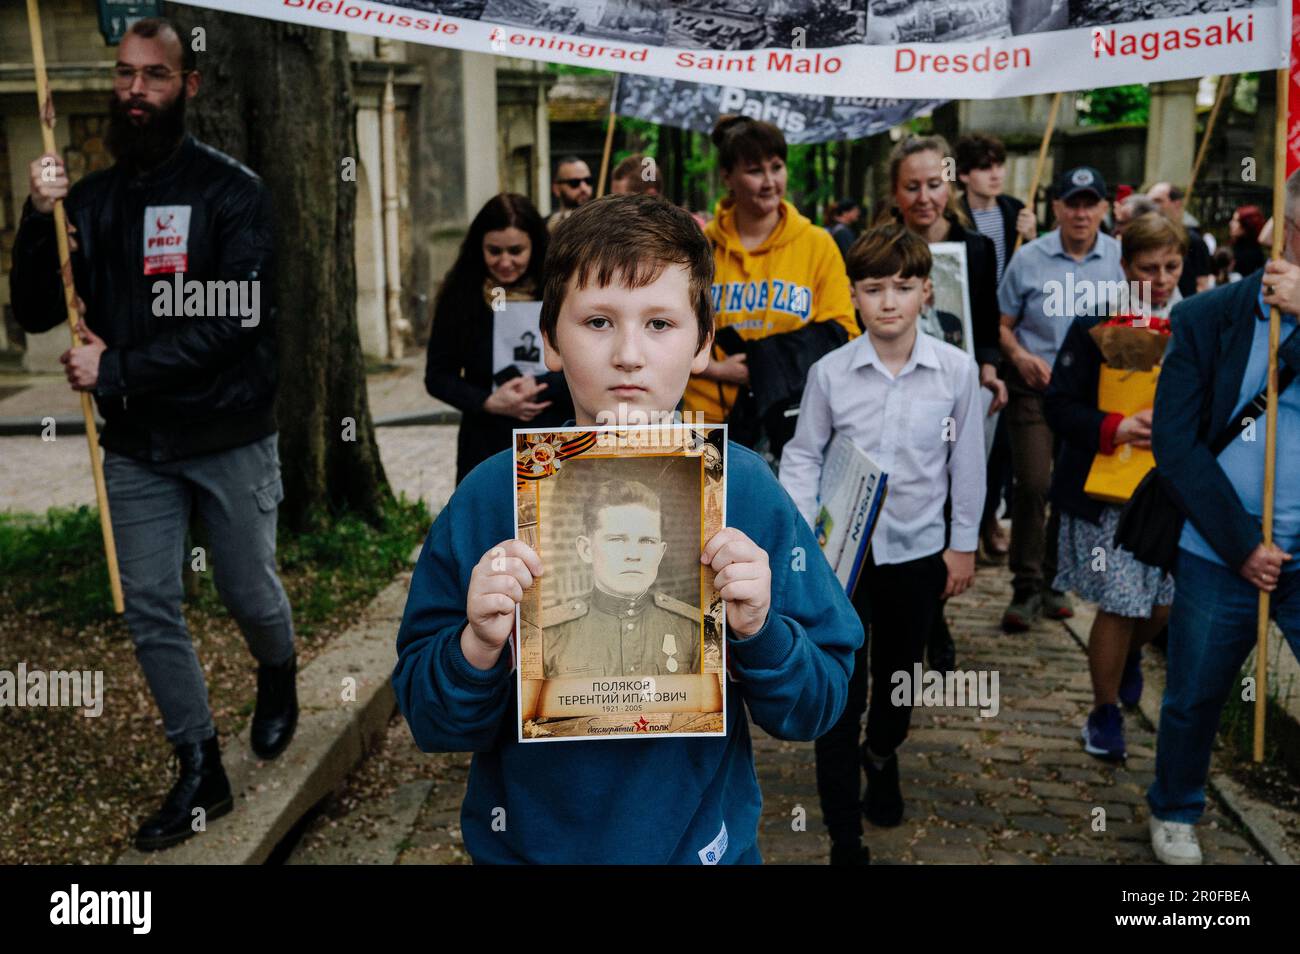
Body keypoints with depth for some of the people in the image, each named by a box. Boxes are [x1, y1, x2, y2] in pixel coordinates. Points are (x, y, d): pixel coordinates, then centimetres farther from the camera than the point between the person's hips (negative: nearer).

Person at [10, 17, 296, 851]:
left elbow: (236, 321, -18)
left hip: (230, 437, -4)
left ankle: (279, 679, 43)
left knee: (248, 590, 9)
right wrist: (40, 219, -12)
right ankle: (202, 772, 19)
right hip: (136, 445, 4)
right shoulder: (92, 196, 5)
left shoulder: (232, 190, -9)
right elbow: (37, 314, 3)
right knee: (149, 610, 4)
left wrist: (118, 369, -20)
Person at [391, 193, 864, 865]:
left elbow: (817, 708, -8)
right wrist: (477, 648, -27)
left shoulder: (749, 492, -12)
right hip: (524, 842, 0)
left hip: (704, 842, 0)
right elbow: (429, 723, -9)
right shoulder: (491, 496, -13)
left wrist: (761, 633, -25)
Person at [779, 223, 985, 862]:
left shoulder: (957, 370, -8)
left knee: (899, 667, 21)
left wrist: (963, 543, 5)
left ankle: (882, 755, 52)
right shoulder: (829, 372, -10)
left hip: (919, 549, 2)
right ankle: (844, 836, 9)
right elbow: (802, 457, 0)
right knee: (840, 684, -2)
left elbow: (967, 461, 1)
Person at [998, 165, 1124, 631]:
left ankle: (1056, 581, 25)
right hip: (1036, 385, -2)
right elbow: (1002, 323, 3)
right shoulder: (1029, 258, -1)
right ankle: (1026, 587, 0)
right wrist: (1020, 356, -15)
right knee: (1033, 484, -10)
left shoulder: (1120, 258, 3)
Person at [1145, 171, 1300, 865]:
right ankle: (1175, 811, 38)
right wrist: (1242, 545, -11)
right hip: (1220, 555, -1)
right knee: (1194, 698, 14)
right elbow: (1175, 443, -7)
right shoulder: (1208, 318, -2)